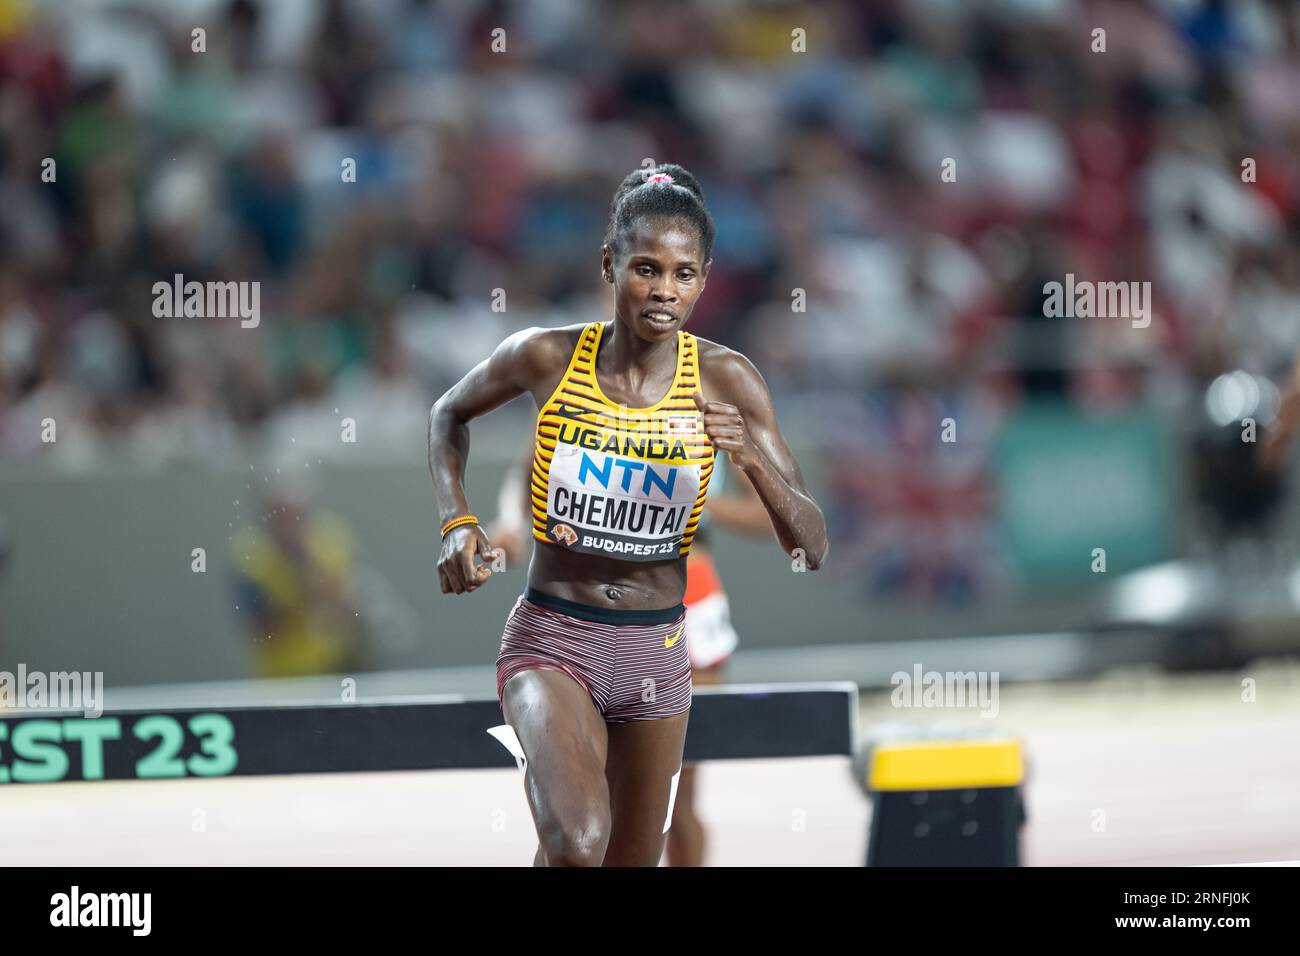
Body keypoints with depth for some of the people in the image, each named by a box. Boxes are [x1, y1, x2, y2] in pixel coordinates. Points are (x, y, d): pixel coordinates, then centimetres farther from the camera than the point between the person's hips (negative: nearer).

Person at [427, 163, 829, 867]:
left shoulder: (725, 381, -8)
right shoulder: (546, 357, -9)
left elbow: (810, 548, -8)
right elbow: (450, 414, 14)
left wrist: (752, 460, -26)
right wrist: (457, 523, -1)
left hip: (654, 651, 3)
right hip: (551, 640, -3)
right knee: (576, 846, -29)